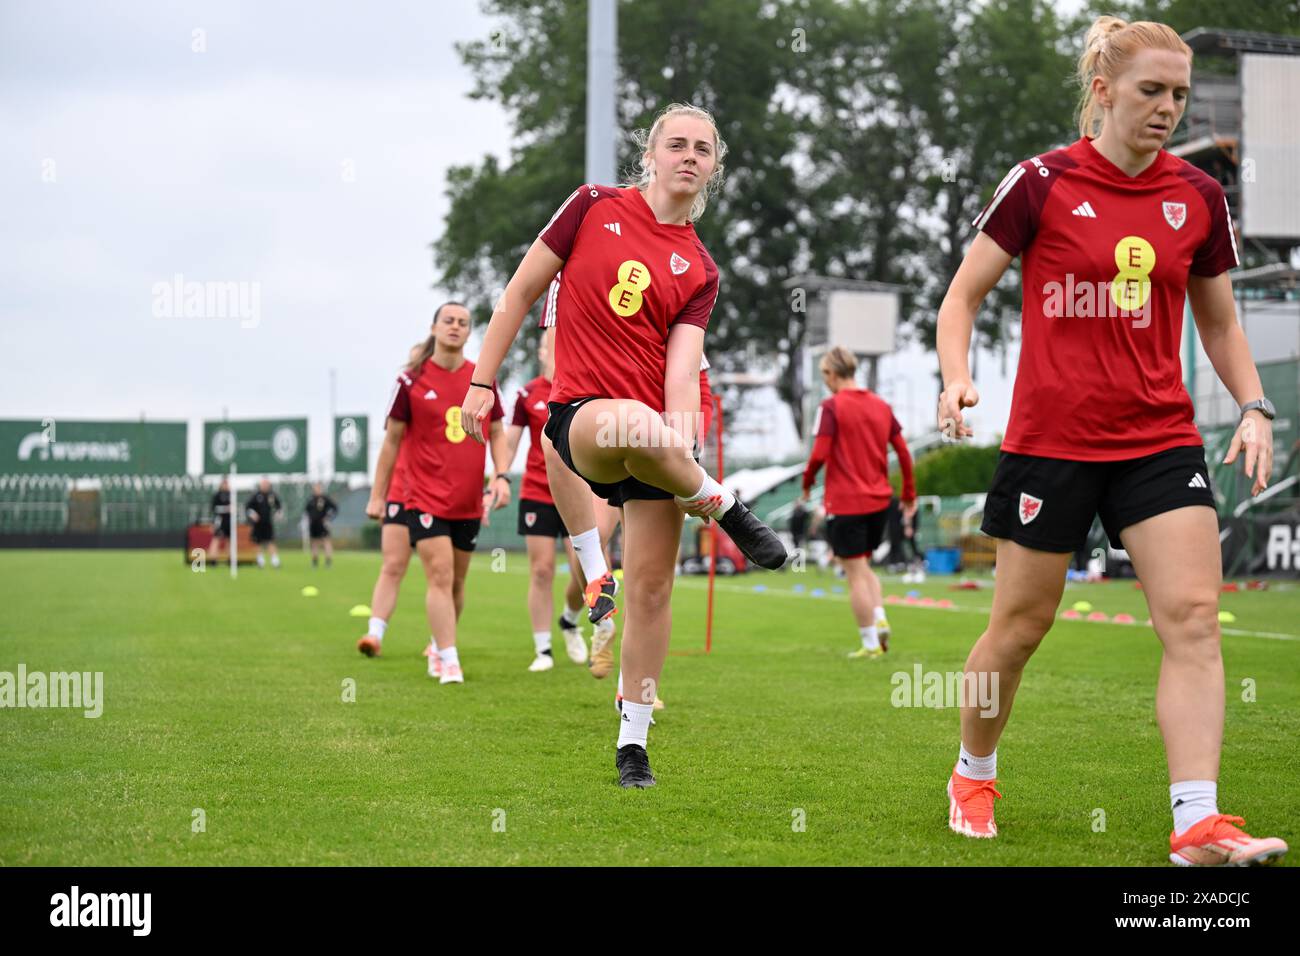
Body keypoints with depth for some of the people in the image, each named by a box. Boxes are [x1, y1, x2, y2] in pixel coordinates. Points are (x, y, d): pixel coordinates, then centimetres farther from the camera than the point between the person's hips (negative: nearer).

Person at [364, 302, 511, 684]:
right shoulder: (412, 380, -3)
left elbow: (496, 433, 13)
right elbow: (392, 438, 3)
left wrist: (502, 476, -3)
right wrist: (377, 494, 4)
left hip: (469, 502, 4)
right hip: (426, 498, -4)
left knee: (456, 581, 12)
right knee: (440, 575, -14)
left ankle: (439, 648, 31)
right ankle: (449, 661, -16)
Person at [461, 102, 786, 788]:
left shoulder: (699, 270, 8)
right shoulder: (594, 207, 4)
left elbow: (682, 369, -4)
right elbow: (522, 292, 7)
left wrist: (679, 455, -21)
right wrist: (482, 382, 3)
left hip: (655, 430, 3)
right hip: (580, 416, -3)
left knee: (651, 589, -2)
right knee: (634, 424, -40)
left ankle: (632, 740, 13)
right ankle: (727, 510, -13)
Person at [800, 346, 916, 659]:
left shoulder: (832, 407, -10)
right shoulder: (881, 405, 8)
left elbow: (819, 454, -16)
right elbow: (903, 453, 8)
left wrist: (807, 483, 2)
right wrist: (909, 494, 17)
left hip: (845, 503, -6)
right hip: (879, 501, 6)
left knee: (856, 573, 0)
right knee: (864, 567, 21)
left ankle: (870, 644, 0)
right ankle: (879, 619, 1)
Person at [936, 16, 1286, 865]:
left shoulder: (1199, 197, 5)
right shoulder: (1042, 183, -5)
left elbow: (1220, 322, 16)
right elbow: (965, 293, 2)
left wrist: (1254, 407, 1)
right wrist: (957, 378, -15)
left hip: (1161, 440, 3)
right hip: (1050, 438, -3)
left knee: (1193, 615, -13)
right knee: (1020, 626, 7)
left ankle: (1198, 825, -16)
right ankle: (973, 775, 32)